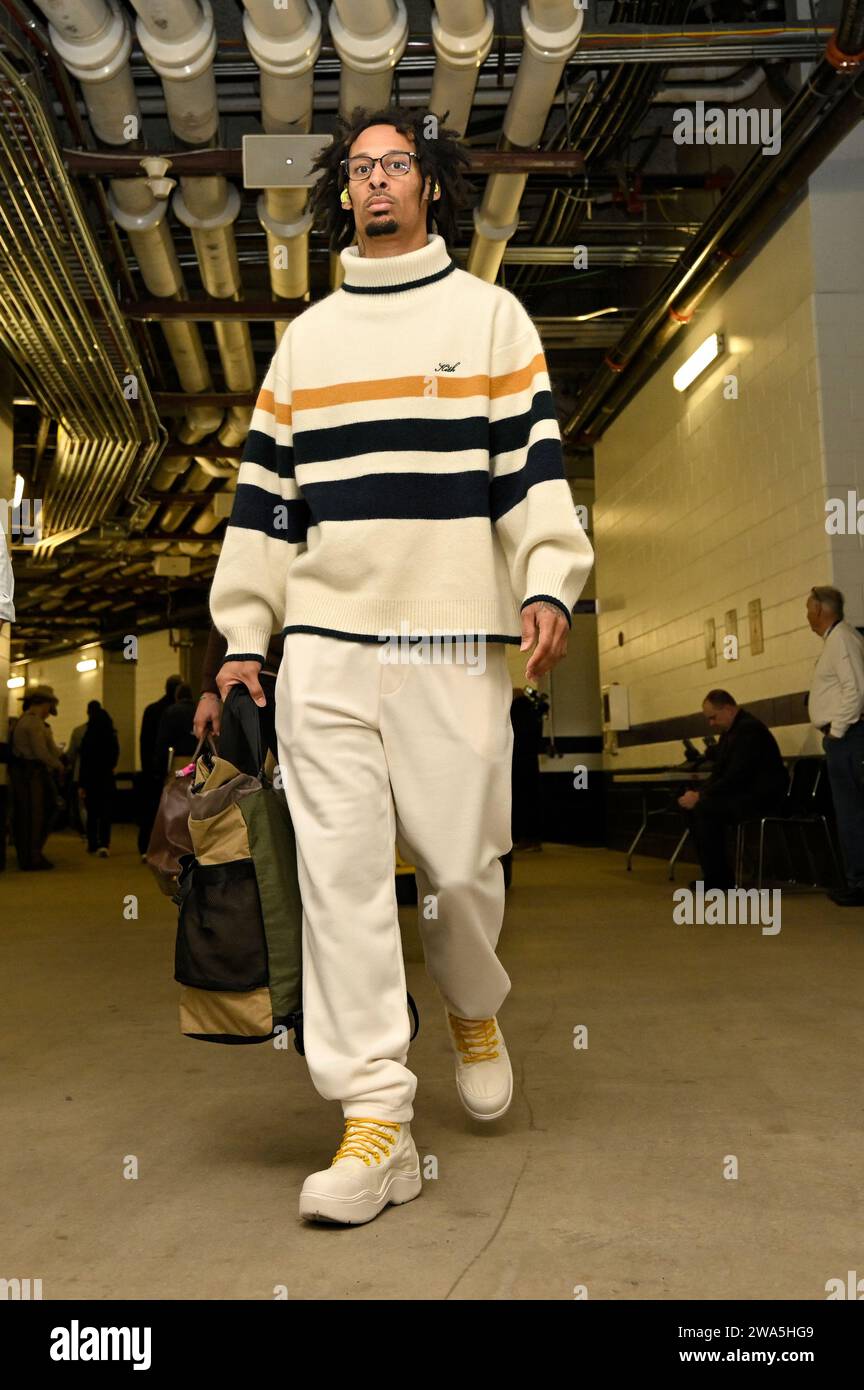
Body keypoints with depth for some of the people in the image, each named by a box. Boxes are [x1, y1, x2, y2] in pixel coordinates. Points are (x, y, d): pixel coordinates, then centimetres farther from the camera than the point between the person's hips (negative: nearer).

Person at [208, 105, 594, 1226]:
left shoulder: (490, 314, 13)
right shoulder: (305, 338, 20)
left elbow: (534, 460, 3)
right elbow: (265, 491, 16)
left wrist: (550, 584, -13)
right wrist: (244, 637, 9)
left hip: (456, 639, -2)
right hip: (325, 642, 3)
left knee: (460, 861, -1)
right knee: (339, 870, -6)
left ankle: (473, 1008, 32)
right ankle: (377, 1117, 0)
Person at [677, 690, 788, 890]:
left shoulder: (748, 729, -18)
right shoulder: (729, 731, 13)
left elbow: (735, 777, -24)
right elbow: (719, 773, 14)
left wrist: (701, 796, -19)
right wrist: (698, 794, -4)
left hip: (763, 796, -10)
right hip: (745, 793, 10)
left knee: (705, 808, -25)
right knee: (692, 806, -1)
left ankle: (719, 878, -14)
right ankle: (713, 873, 2)